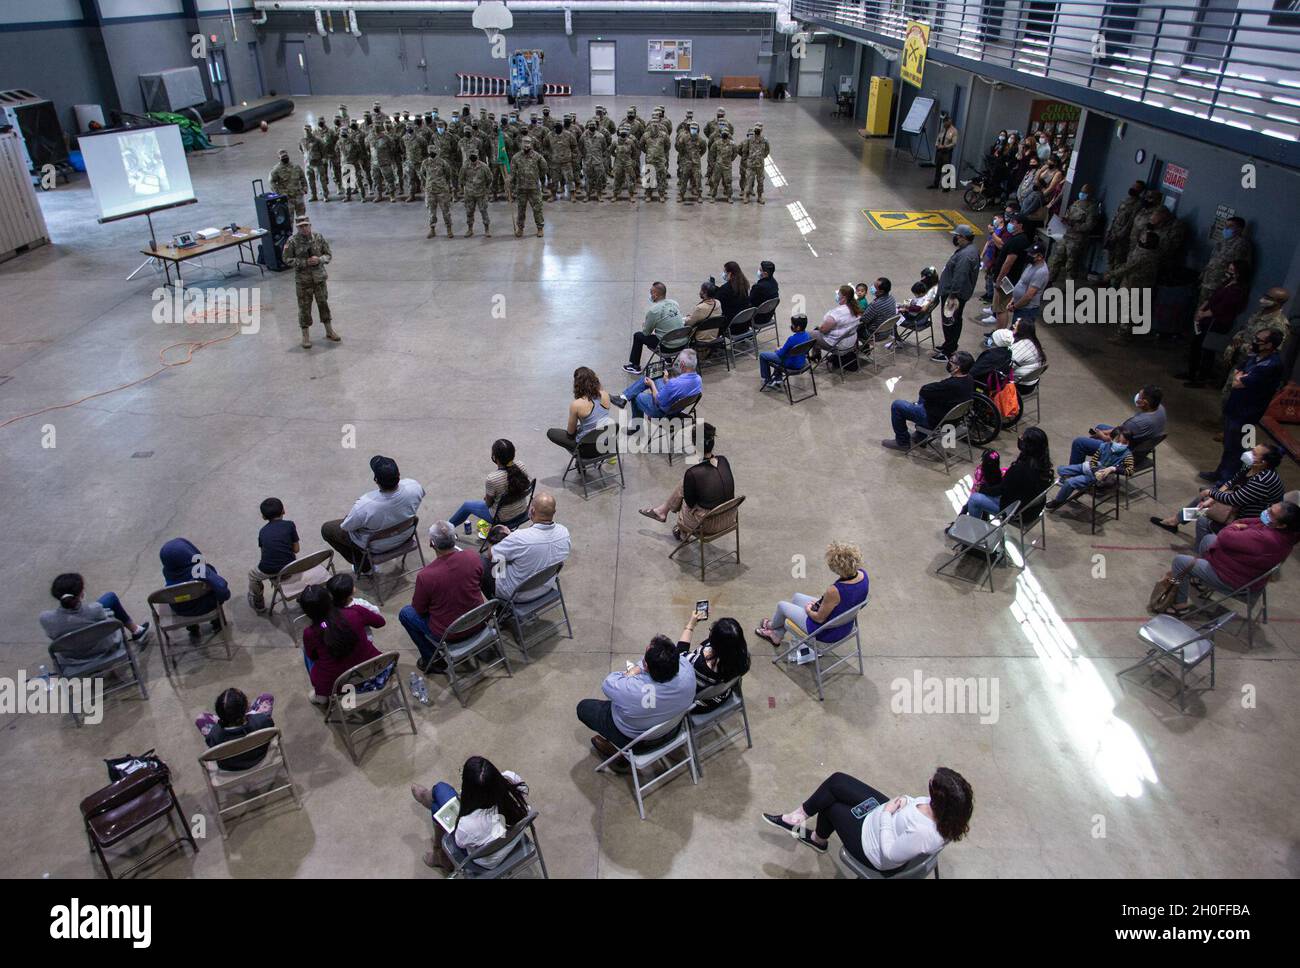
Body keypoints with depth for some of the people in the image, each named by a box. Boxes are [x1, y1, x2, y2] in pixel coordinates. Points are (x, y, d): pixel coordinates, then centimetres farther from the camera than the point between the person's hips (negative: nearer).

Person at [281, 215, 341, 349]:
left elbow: (328, 255, 3)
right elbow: (287, 260, -8)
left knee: (323, 304, 11)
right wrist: (305, 262, -18)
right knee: (304, 307, 4)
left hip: (319, 277, 2)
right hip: (302, 279, -2)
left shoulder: (319, 238, -3)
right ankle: (306, 337, 15)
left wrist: (319, 259, -18)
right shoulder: (292, 242, -10)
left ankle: (329, 332, 25)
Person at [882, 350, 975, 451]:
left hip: (937, 421, -9)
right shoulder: (968, 378, -9)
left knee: (896, 405, -1)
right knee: (922, 398, 33)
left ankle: (902, 442, 15)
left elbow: (924, 391, -23)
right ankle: (920, 435, 39)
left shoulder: (951, 385, -37)